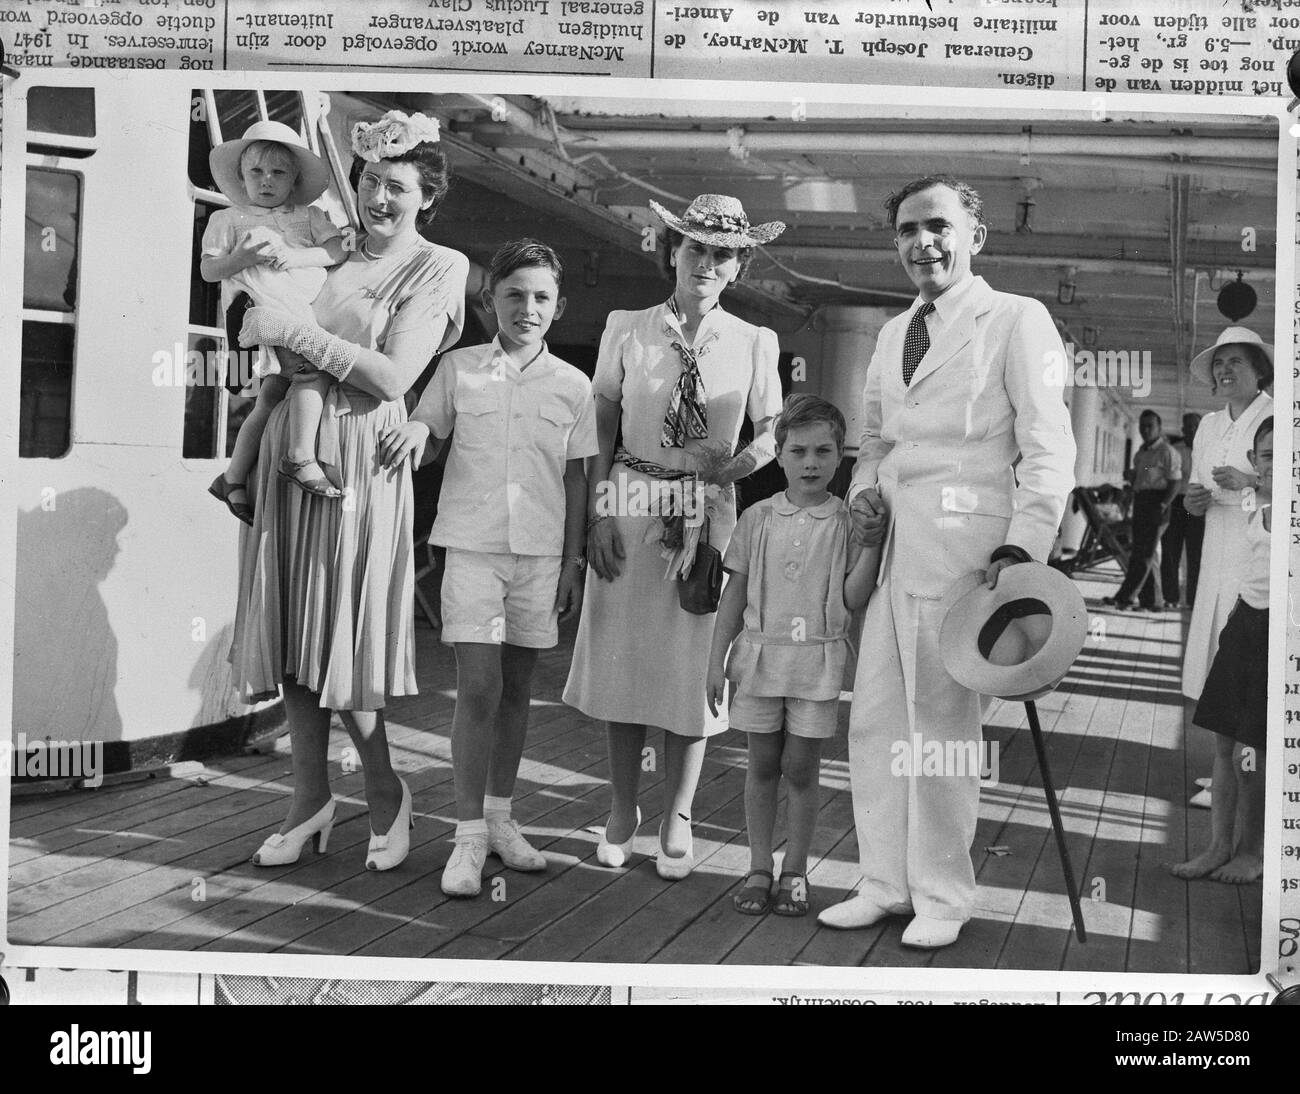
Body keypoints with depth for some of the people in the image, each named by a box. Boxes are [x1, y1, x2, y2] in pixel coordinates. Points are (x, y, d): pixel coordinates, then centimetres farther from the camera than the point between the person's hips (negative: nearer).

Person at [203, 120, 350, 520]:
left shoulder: (309, 216, 22)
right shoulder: (227, 220, 16)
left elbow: (338, 250, 7)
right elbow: (208, 270, 8)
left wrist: (296, 256, -9)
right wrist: (242, 257, -11)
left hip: (312, 307, 4)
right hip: (262, 306, -4)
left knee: (271, 396, 0)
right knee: (316, 367, -25)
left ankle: (233, 479, 9)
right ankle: (301, 458, -22)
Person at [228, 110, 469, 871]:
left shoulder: (438, 268, 0)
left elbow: (393, 376, -11)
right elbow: (276, 366, 21)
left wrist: (294, 332, -12)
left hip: (361, 458, -5)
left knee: (341, 633, -2)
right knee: (293, 631, 6)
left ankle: (388, 795, 17)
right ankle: (312, 798, 17)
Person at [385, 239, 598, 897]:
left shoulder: (572, 386, 6)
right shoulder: (458, 369, 4)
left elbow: (575, 479, 8)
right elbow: (425, 428, 12)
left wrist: (573, 562, 6)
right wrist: (414, 429, -13)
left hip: (541, 550, 2)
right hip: (472, 543, -2)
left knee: (516, 687, 10)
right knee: (477, 688, -8)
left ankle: (499, 818, 24)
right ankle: (469, 836, -1)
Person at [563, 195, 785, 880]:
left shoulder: (754, 344, 3)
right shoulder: (626, 330, 3)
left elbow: (771, 435, 6)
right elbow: (600, 430, 3)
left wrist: (745, 461, -15)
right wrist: (599, 514, -5)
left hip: (708, 514, 0)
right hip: (631, 506, 0)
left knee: (692, 667, 5)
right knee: (623, 658, 7)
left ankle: (676, 823, 20)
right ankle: (621, 813, 23)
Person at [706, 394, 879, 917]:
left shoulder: (848, 520, 0)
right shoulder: (757, 518, 4)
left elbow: (853, 598, -4)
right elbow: (736, 593, 7)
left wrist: (873, 541, -13)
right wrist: (717, 659, 4)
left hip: (818, 658, -1)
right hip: (760, 653, 1)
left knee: (801, 766, 4)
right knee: (762, 764, 8)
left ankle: (795, 870, 17)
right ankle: (759, 868, 19)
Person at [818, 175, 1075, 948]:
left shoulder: (1017, 320, -2)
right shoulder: (893, 334, 19)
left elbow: (1049, 447, -8)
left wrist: (1022, 549, -18)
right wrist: (865, 491, 6)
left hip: (964, 547, -7)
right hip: (891, 546, 7)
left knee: (942, 725, 0)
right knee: (873, 721, 8)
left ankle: (942, 897, 14)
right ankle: (886, 884, 21)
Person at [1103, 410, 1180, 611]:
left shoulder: (1167, 452, -6)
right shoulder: (1139, 454, 19)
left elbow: (1175, 483, -11)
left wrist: (1162, 506, -19)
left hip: (1157, 502, -8)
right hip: (1140, 502, 8)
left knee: (1144, 553, -10)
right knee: (1149, 554, 9)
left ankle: (1124, 597, -15)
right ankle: (1151, 600, 12)